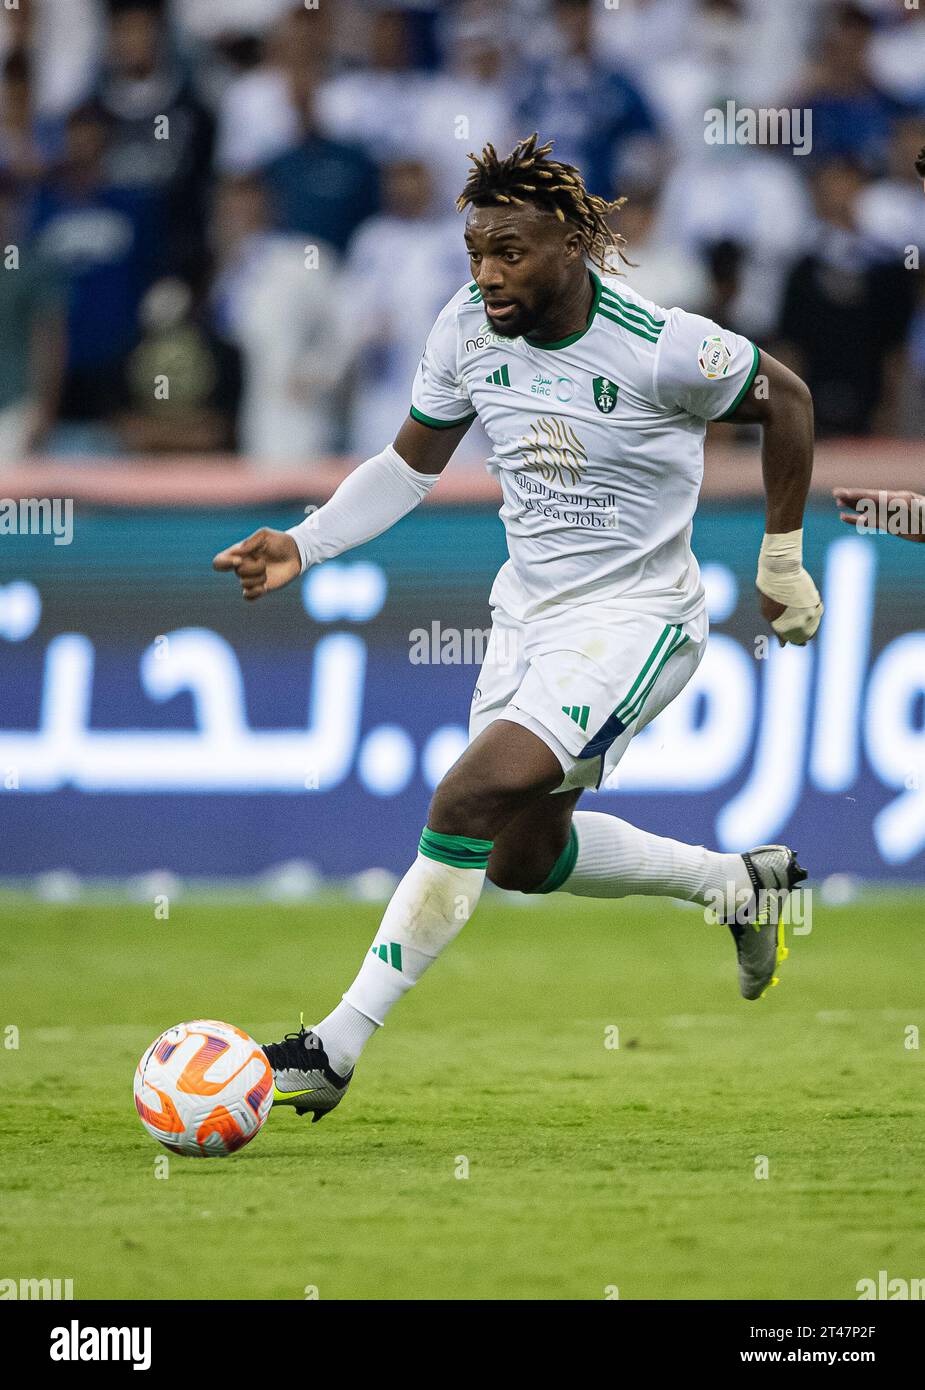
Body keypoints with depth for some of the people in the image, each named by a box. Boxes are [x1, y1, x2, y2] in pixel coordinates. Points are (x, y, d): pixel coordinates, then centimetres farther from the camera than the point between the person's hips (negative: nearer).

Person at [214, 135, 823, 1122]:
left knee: (469, 800, -24)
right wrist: (303, 547, -4)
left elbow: (785, 399, -4)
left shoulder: (661, 346, -22)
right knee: (523, 858, 18)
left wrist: (782, 564, 3)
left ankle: (339, 1045, -20)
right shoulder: (467, 328, -6)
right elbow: (412, 464, 9)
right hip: (528, 612, 8)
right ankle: (740, 883, 41)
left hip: (635, 618, -8)